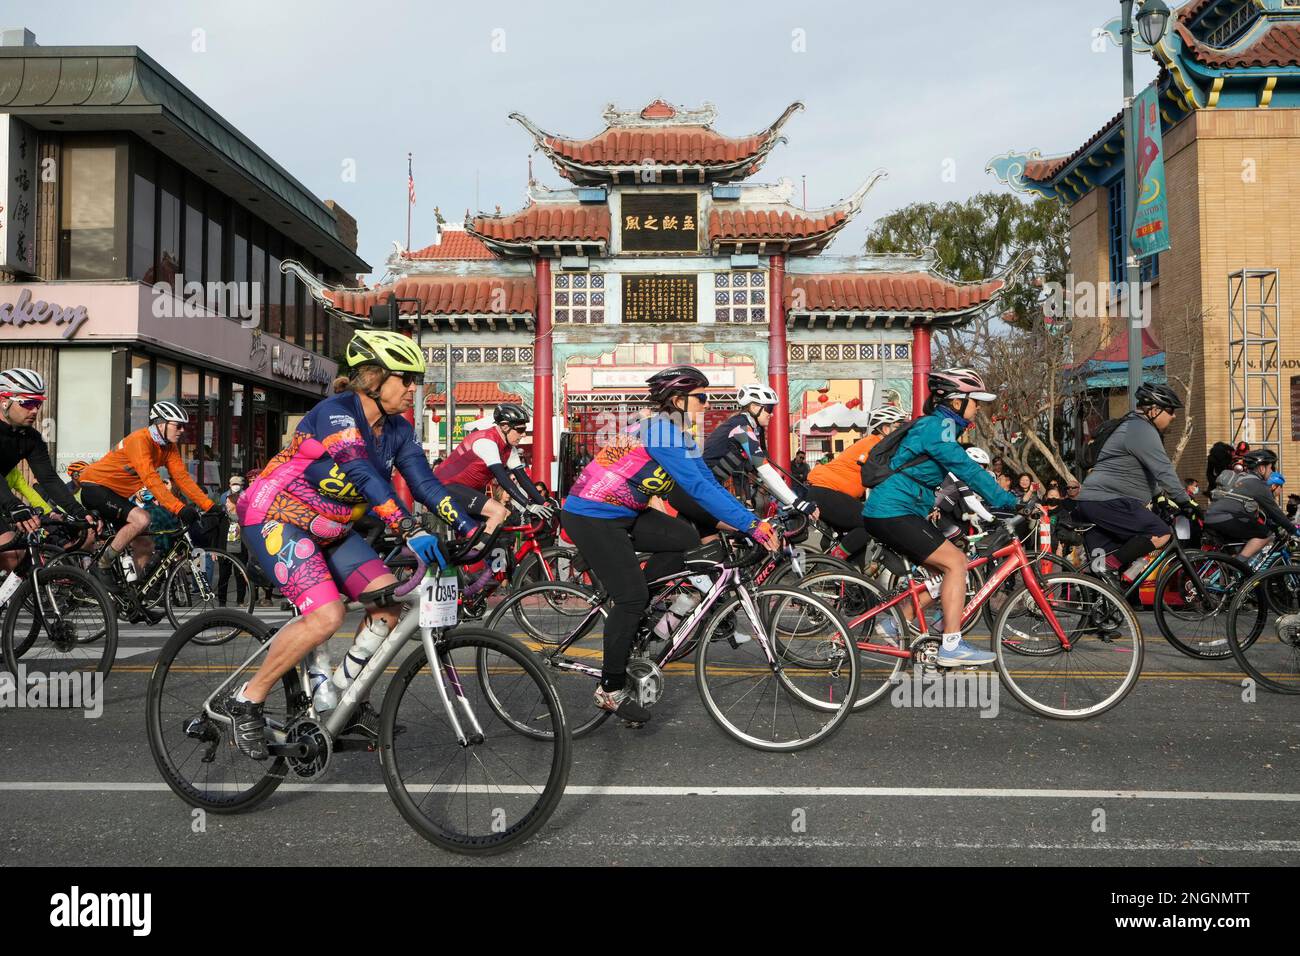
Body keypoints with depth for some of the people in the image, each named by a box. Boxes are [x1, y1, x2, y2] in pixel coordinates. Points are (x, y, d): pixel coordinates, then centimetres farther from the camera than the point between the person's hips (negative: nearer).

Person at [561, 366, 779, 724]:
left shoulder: (676, 433, 9)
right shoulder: (660, 428, -21)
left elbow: (710, 484, 7)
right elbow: (699, 487, -27)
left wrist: (755, 522, -1)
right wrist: (750, 524, -28)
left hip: (620, 513, 9)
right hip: (589, 517, -9)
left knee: (686, 539, -5)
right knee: (632, 597, -11)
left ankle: (625, 611, 8)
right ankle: (611, 690, 3)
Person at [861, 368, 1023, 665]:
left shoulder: (938, 425, 19)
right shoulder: (937, 426, -13)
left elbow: (963, 470, 24)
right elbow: (968, 471, -19)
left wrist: (1005, 500, 19)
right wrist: (1008, 502, -16)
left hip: (884, 512, 10)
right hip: (893, 513, -10)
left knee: (944, 569, 13)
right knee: (955, 562, -11)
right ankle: (952, 647, -11)